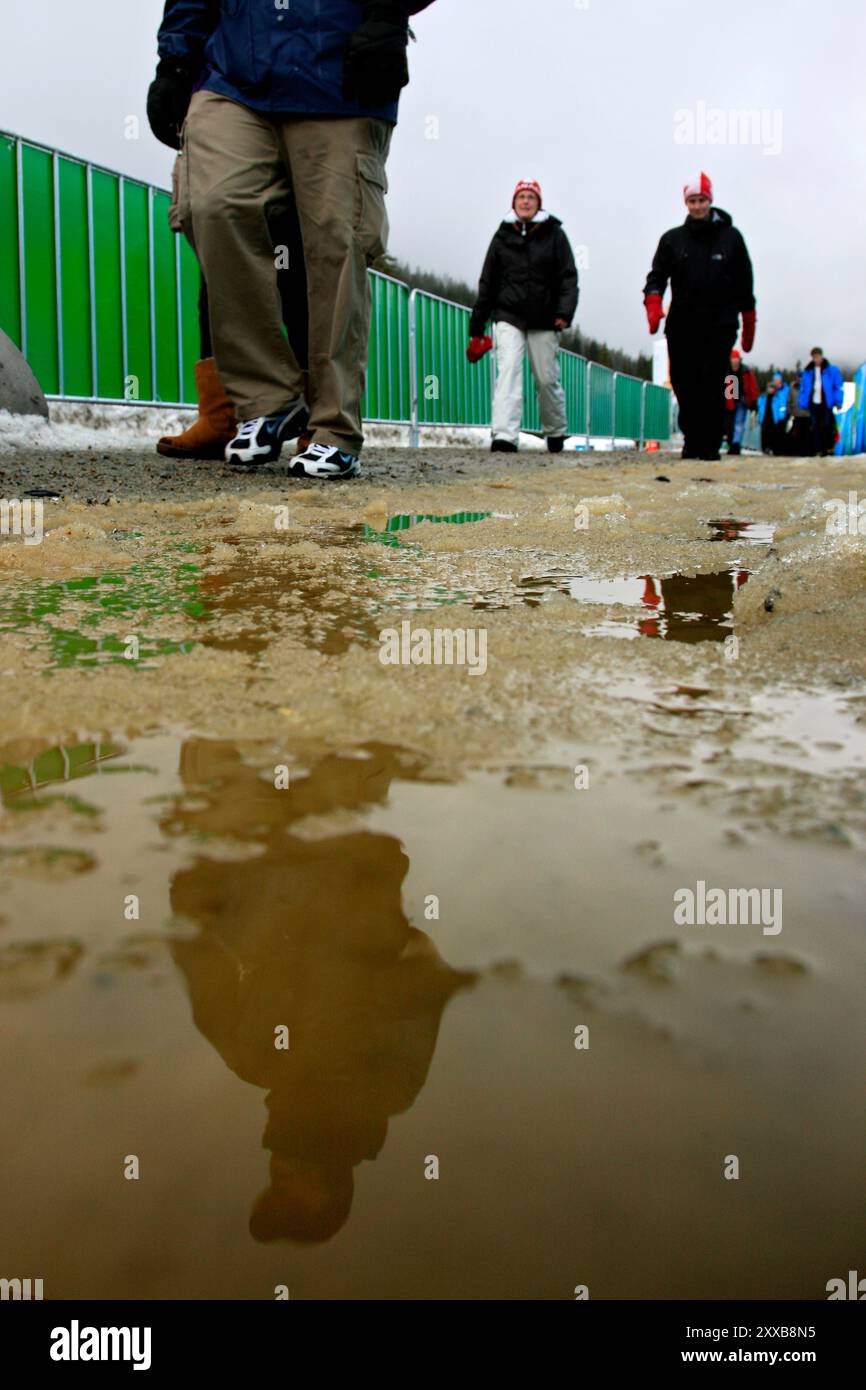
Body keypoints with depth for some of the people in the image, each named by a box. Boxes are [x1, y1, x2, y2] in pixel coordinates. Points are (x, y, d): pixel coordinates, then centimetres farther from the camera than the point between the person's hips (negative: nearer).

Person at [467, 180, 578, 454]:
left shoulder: (554, 234, 5)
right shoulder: (503, 237, 9)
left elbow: (568, 277, 0)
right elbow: (487, 283, 12)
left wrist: (564, 312, -17)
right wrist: (477, 327, 11)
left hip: (544, 319, 0)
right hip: (509, 316, 0)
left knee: (548, 378, 6)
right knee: (508, 371, -16)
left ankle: (556, 432, 28)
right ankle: (505, 437, -24)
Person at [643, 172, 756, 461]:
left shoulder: (731, 237, 10)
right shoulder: (672, 239, 12)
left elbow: (745, 283, 13)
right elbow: (658, 274, 3)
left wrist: (749, 323, 13)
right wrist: (653, 303, -17)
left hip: (720, 326, -2)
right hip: (681, 327, 2)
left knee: (712, 386, -11)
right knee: (684, 387, 2)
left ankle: (710, 445, -6)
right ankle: (692, 441, 14)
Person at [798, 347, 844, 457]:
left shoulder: (831, 370, -2)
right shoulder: (808, 371, 7)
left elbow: (839, 386, -2)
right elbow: (803, 389, 10)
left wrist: (838, 402, -8)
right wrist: (803, 403, 3)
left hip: (827, 403, -3)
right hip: (813, 403, 3)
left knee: (827, 426, -2)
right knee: (815, 427, 2)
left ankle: (828, 447, 10)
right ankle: (818, 449, 6)